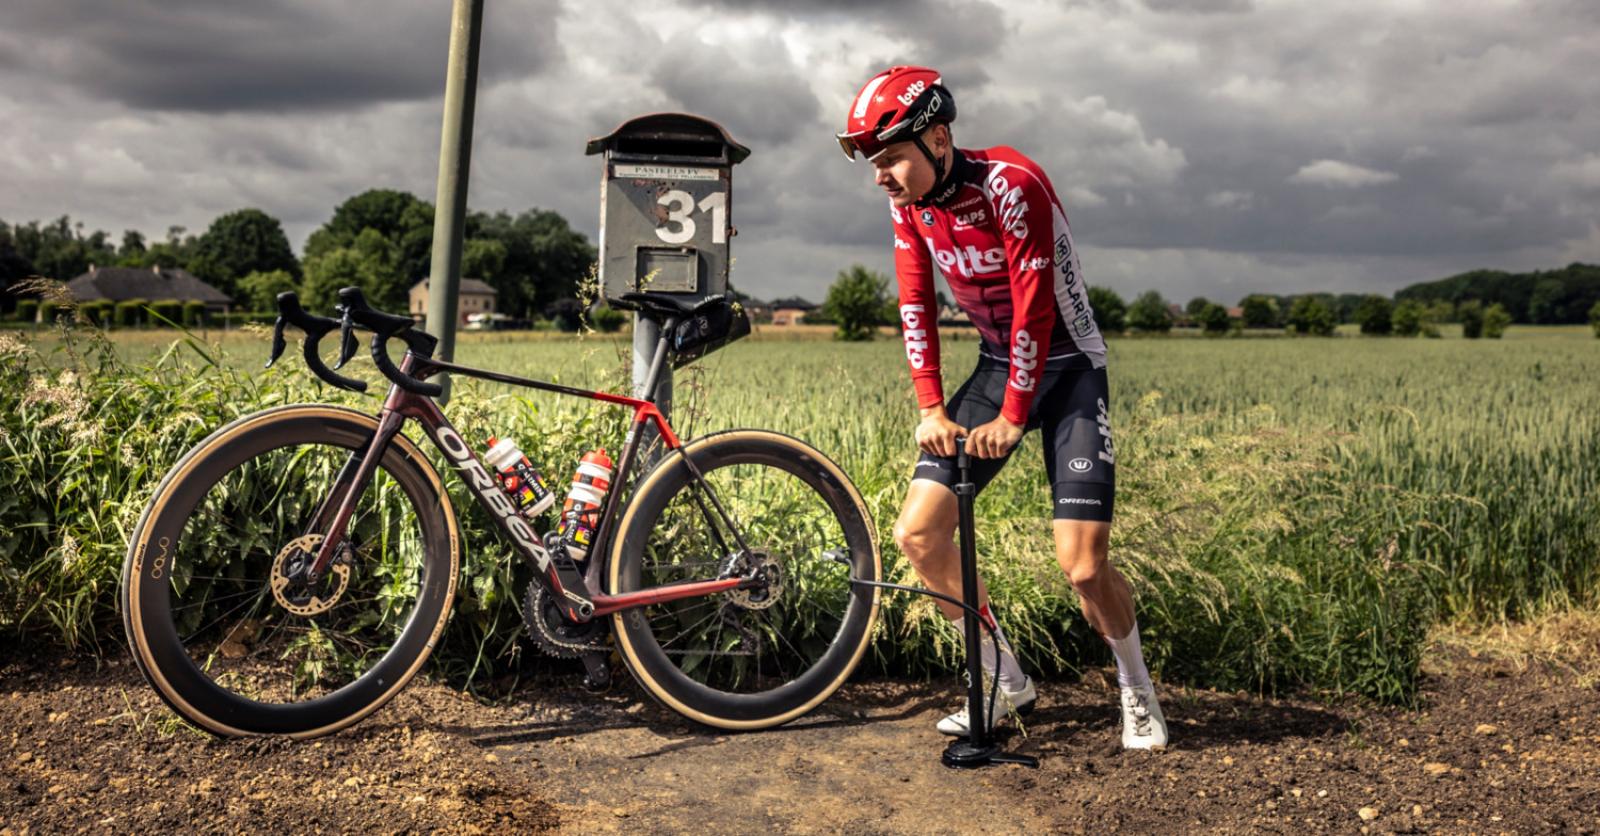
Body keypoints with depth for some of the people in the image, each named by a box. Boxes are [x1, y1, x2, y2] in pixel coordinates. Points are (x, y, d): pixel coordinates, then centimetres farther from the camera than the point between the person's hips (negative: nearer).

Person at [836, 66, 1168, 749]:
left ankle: (1138, 693, 17)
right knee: (917, 533, -4)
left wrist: (1013, 418, -22)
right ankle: (1009, 682, 14)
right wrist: (931, 408, -8)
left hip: (1067, 368, -6)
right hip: (996, 364, 6)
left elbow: (1035, 308, -25)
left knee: (1082, 566, -13)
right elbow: (916, 304, -2)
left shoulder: (1012, 184, -24)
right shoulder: (908, 201, -4)